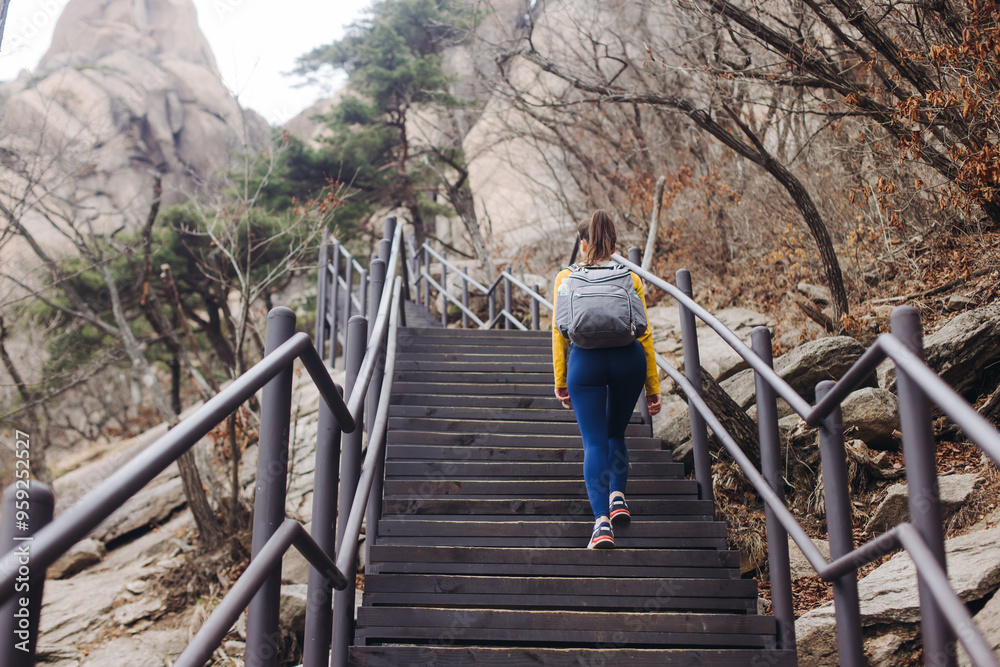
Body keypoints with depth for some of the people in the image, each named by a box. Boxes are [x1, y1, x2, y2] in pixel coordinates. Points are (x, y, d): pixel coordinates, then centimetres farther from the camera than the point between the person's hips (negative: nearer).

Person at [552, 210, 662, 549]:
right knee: (616, 433, 24)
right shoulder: (631, 279, 10)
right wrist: (653, 386, 11)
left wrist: (560, 381, 12)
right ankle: (618, 496, 7)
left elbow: (559, 331, 6)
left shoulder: (566, 278, 9)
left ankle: (602, 521, -14)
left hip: (585, 359, -1)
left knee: (595, 442, -1)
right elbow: (644, 333, 7)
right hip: (628, 358, 2)